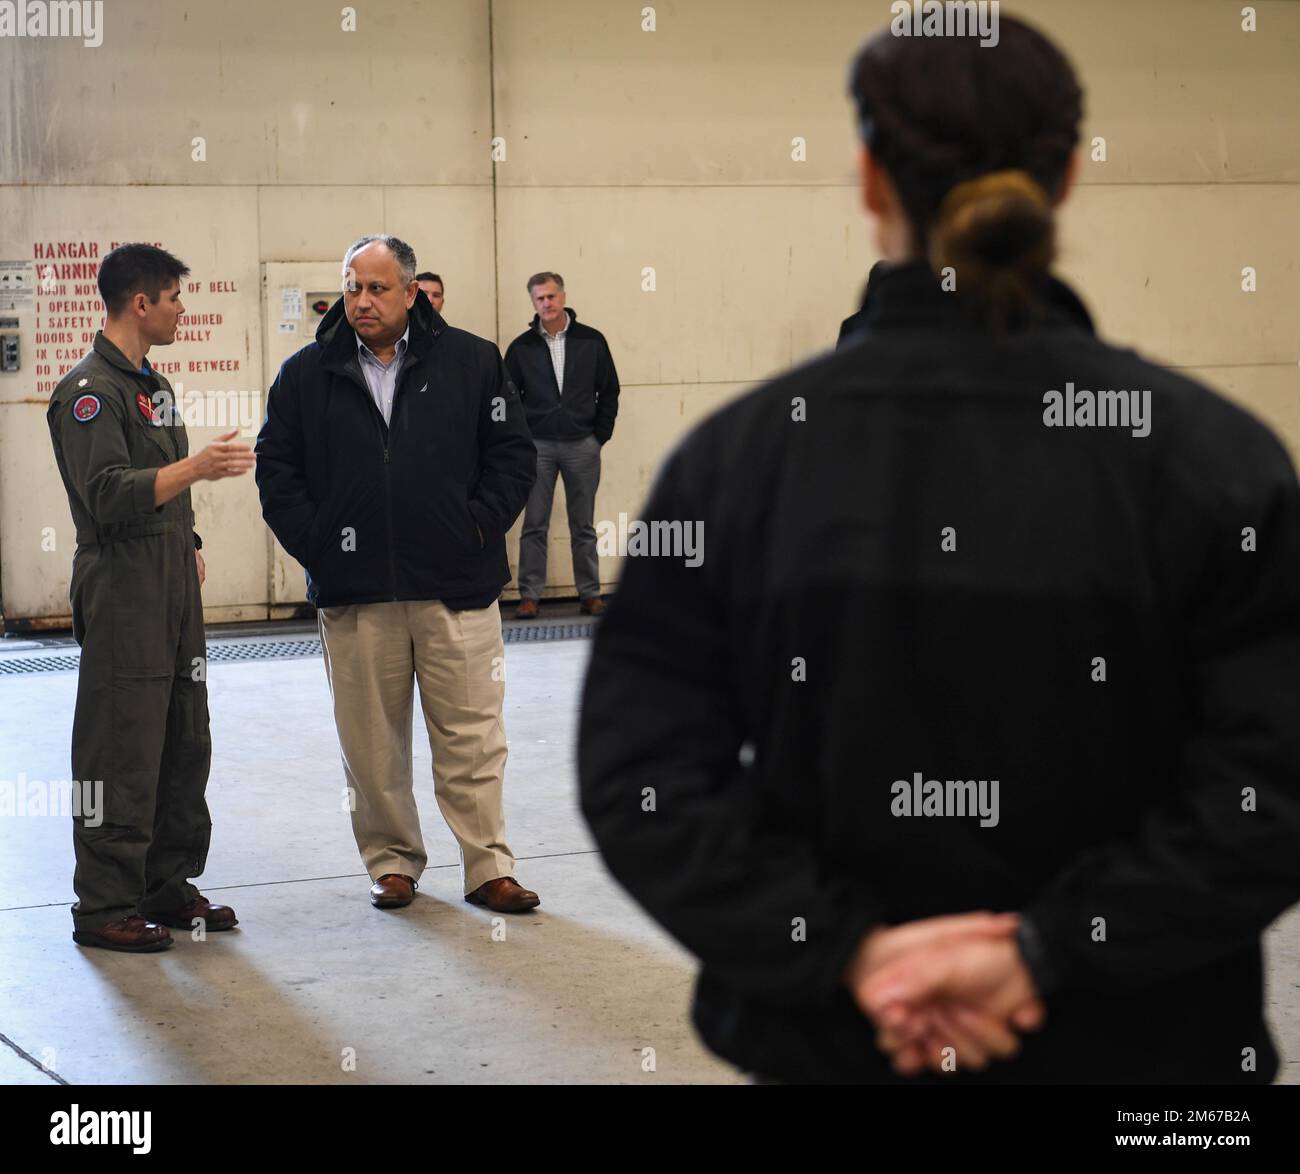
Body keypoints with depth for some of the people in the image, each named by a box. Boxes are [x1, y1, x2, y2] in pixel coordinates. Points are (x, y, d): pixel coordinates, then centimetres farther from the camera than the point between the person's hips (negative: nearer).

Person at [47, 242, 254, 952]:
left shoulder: (152, 386, 19)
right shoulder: (89, 391, -11)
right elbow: (108, 495, -22)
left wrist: (188, 548, 15)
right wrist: (195, 467, -28)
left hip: (172, 589, 9)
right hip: (121, 593, -9)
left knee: (184, 745, 11)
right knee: (121, 755, -6)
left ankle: (168, 887, 21)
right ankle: (105, 907, 0)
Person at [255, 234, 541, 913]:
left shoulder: (471, 362, 4)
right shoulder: (306, 374, 6)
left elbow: (513, 451, 7)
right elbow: (276, 468, 9)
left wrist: (478, 526, -2)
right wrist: (314, 543, 0)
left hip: (456, 585, -1)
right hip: (354, 595, 1)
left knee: (471, 734, 1)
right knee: (371, 741, 7)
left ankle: (489, 867, 9)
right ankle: (392, 860, 21)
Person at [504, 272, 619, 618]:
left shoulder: (591, 341, 4)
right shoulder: (522, 347, 3)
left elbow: (609, 391, 8)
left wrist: (600, 434, 1)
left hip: (582, 444, 0)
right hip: (537, 446, 0)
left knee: (583, 526, 6)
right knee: (534, 525, 0)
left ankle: (590, 594, 11)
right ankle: (530, 596, 3)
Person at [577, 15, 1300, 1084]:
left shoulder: (738, 454, -6)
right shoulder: (1211, 451, -9)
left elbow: (636, 779, -10)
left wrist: (847, 946, -14)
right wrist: (1052, 951, -16)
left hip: (825, 1039, 1)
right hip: (1126, 1046, -1)